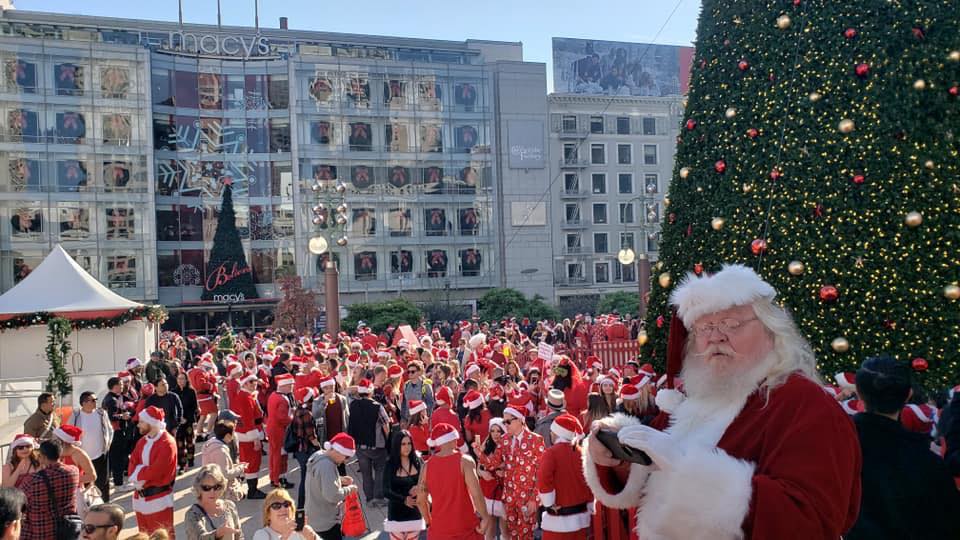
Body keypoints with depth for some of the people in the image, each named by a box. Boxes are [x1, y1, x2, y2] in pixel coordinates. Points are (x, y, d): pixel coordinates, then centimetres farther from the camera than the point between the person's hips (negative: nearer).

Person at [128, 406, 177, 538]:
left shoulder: (167, 443, -18)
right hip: (141, 496, 8)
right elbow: (132, 465, 5)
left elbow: (155, 471, -23)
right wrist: (139, 473, -15)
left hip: (158, 499, -8)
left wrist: (138, 472, -7)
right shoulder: (142, 441, 10)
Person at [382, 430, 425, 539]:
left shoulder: (417, 461, -1)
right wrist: (404, 499, -24)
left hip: (415, 512, 2)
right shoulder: (390, 464, -8)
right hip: (396, 513, -2)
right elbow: (386, 491, -11)